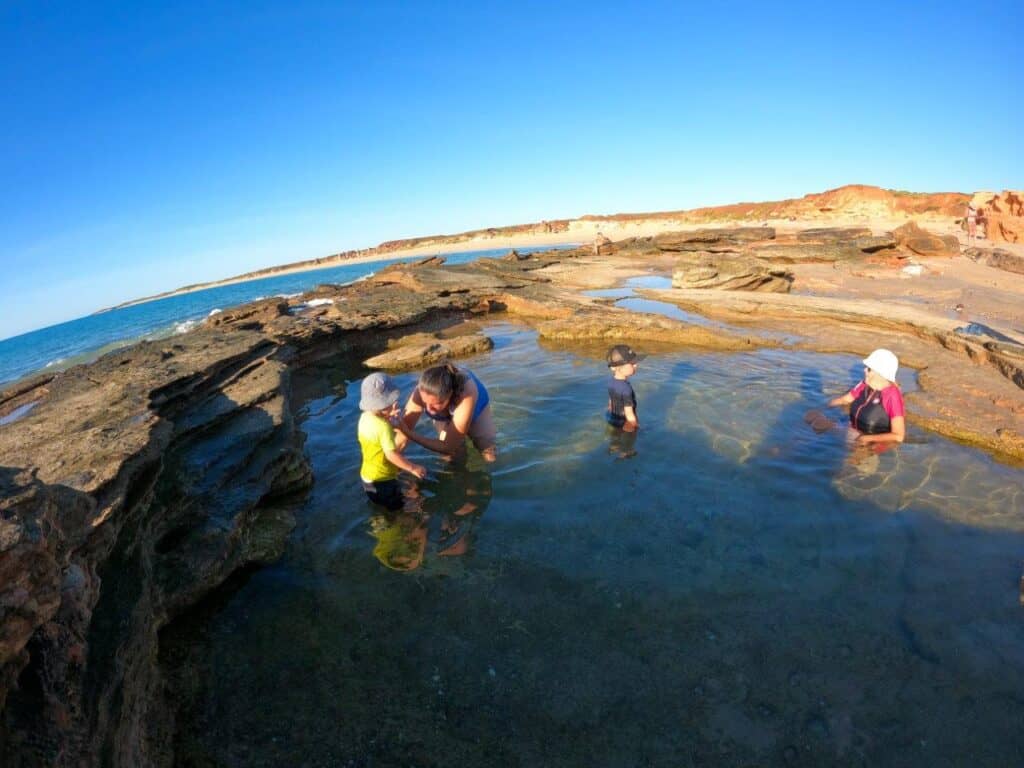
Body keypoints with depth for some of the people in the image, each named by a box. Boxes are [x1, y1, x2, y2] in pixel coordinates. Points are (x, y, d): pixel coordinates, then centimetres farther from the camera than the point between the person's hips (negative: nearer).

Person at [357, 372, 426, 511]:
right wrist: (413, 468, -21)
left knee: (380, 508, 29)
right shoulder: (383, 427, -30)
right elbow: (391, 454, -30)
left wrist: (388, 418, 4)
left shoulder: (365, 417, -4)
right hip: (382, 481, -8)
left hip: (367, 476, 9)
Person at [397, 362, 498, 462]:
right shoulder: (422, 392, -41)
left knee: (490, 457, -5)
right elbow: (405, 430, -30)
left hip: (476, 407, -2)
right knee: (454, 457, -12)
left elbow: (448, 447, -43)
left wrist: (409, 434, -51)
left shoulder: (466, 394, -50)